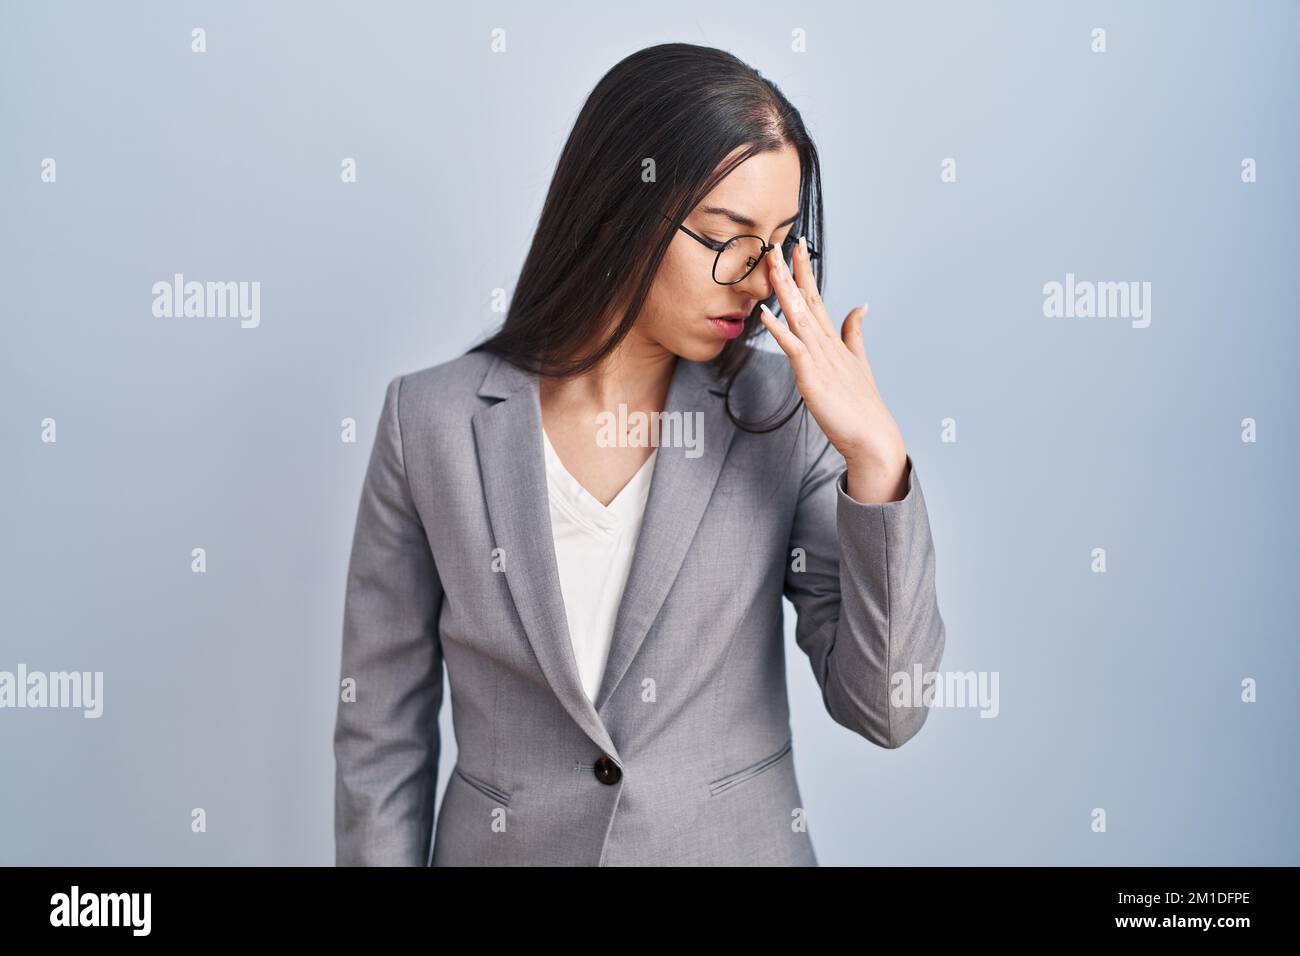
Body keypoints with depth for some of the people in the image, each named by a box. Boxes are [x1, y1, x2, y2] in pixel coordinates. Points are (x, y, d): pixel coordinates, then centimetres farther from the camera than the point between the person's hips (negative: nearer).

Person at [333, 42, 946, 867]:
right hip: (505, 846, 0)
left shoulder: (783, 417, -10)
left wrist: (876, 455, -20)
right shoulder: (431, 421, -11)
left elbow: (885, 710, -12)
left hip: (743, 842, 1)